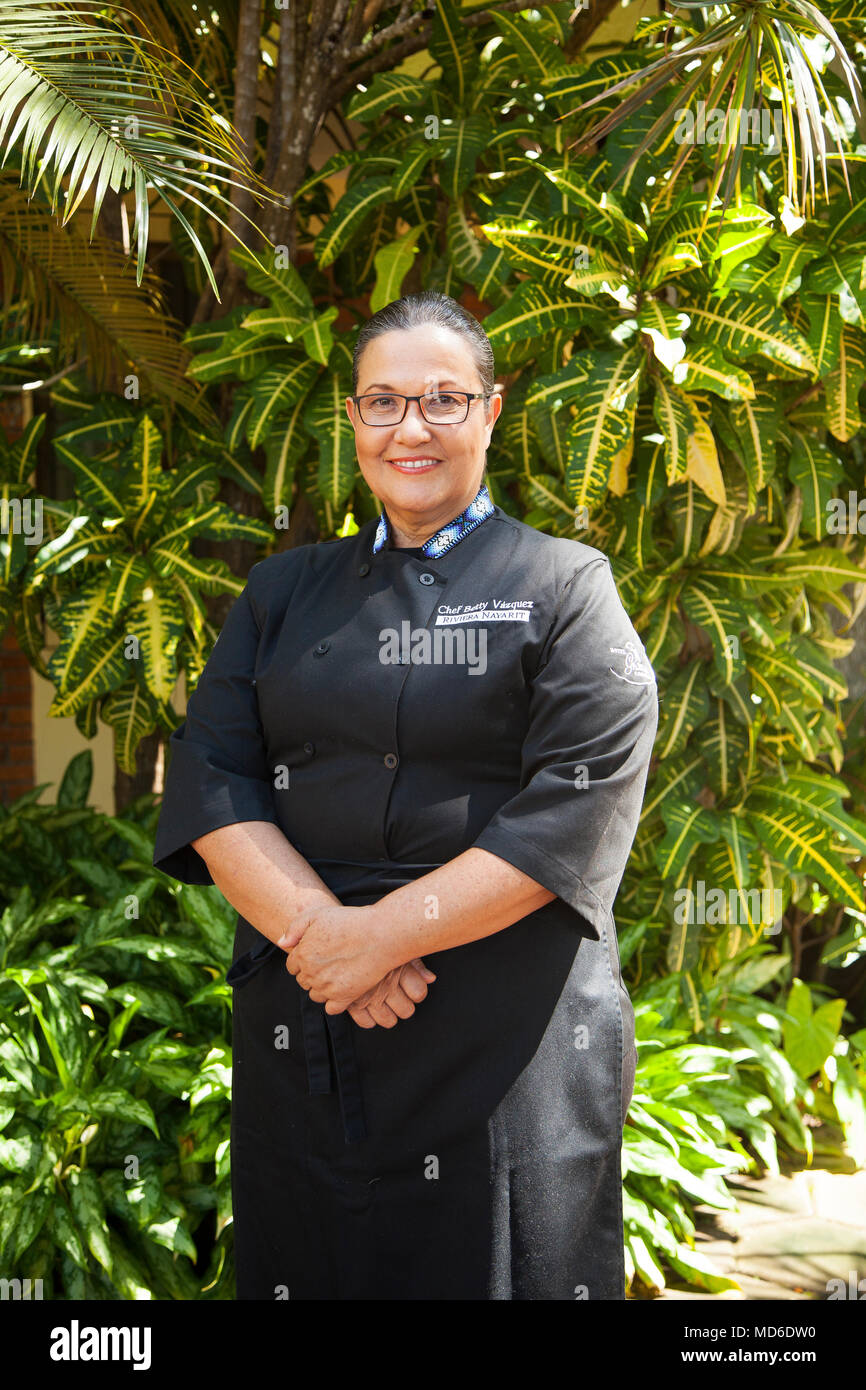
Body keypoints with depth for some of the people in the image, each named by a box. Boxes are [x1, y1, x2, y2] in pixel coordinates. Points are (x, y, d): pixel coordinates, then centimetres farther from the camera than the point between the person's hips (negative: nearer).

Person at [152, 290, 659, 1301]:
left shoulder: (564, 589, 1)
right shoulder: (286, 592, 13)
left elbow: (580, 811, -11)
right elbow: (209, 775, 2)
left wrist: (381, 934, -16)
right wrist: (317, 927, -16)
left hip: (508, 1037, -3)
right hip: (299, 1023, 3)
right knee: (311, 1270, 10)